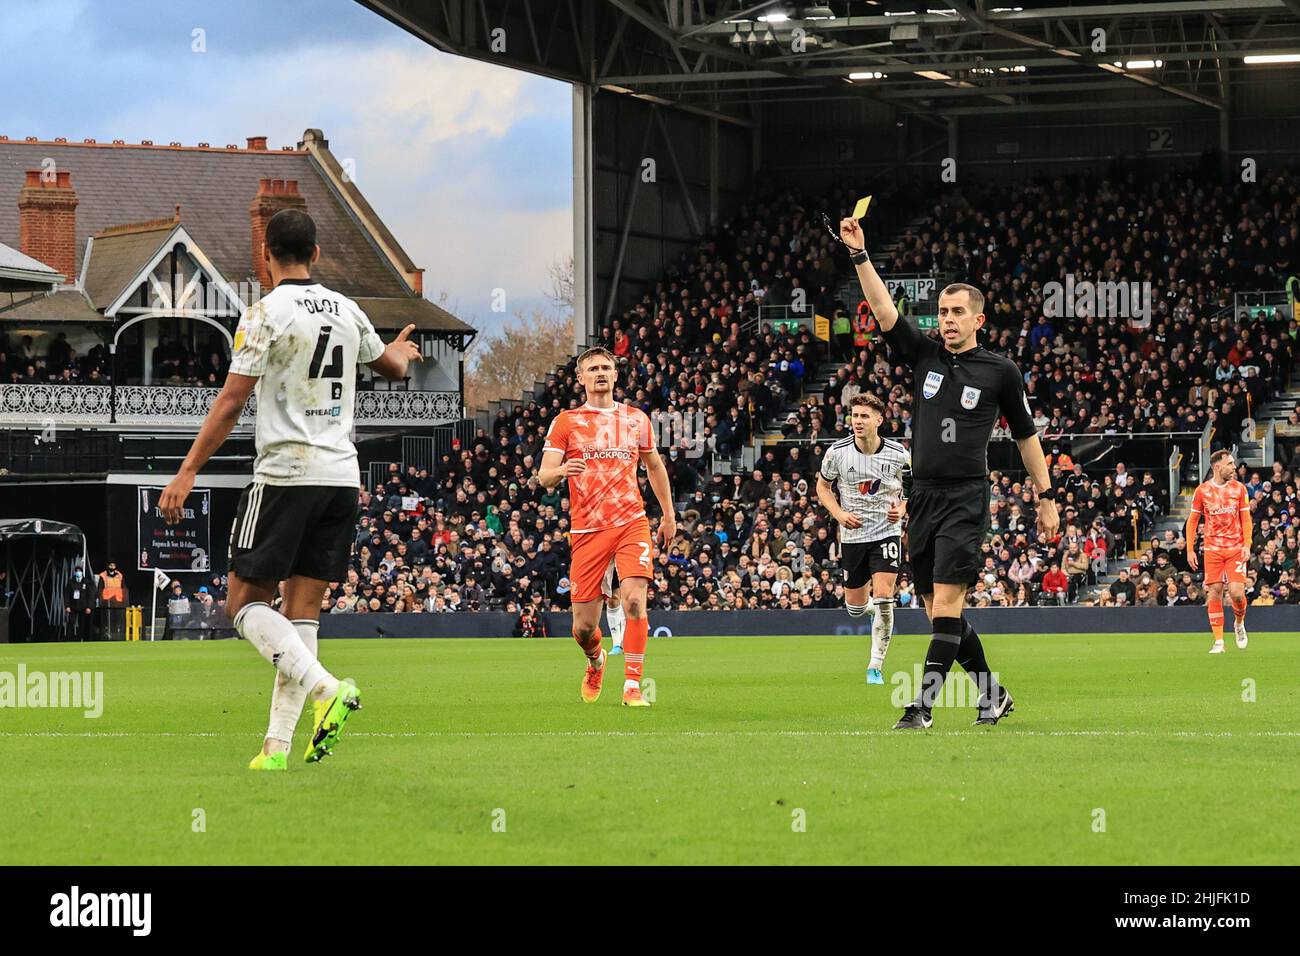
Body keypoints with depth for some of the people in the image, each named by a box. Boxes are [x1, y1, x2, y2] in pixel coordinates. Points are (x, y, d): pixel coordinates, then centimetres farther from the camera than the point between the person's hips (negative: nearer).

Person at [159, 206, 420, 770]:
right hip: (343, 477, 6)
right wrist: (401, 352, 54)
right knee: (302, 608, 6)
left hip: (285, 474, -6)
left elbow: (232, 401, -12)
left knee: (245, 602, 1)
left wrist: (189, 471, -8)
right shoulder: (347, 311, 11)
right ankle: (278, 745, 1)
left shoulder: (267, 313, -8)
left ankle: (325, 687, -20)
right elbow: (393, 368, 29)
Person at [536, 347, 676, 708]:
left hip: (631, 523, 1)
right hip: (587, 530, -1)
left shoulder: (636, 419, 12)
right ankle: (595, 661, 37)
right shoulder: (565, 422, 4)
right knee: (584, 627, 1)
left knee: (634, 599, -23)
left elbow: (654, 466, 26)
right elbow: (543, 476, -3)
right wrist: (560, 471, -26)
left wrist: (668, 514, 25)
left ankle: (632, 686, -16)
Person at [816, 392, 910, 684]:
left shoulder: (897, 454, -9)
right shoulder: (837, 452, -8)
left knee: (883, 598, -18)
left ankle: (876, 666, -7)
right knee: (854, 608, 9)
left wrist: (902, 509, -11)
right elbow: (823, 487, 8)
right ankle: (873, 605, 48)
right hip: (853, 536, 2)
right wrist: (839, 514, -9)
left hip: (887, 532, -2)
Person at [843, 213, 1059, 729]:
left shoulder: (1000, 371, 1)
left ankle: (924, 703, -16)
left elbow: (1026, 435, 9)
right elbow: (884, 311, -2)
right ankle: (991, 692, 21)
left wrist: (1047, 496, 10)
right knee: (937, 608, 6)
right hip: (923, 494, 5)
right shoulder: (924, 355, 8)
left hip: (966, 497, -5)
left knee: (946, 601, -14)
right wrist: (859, 255, -13)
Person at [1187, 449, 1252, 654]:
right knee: (1214, 594, -5)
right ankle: (1218, 642, 0)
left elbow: (1246, 520, 7)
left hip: (1236, 549, 0)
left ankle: (1239, 623, 21)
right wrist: (1190, 550, 2)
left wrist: (1247, 545, -7)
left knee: (1237, 592, -11)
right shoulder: (1202, 491, 1)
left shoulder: (1239, 488, 4)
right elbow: (1192, 521, 8)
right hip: (1212, 550, 0)